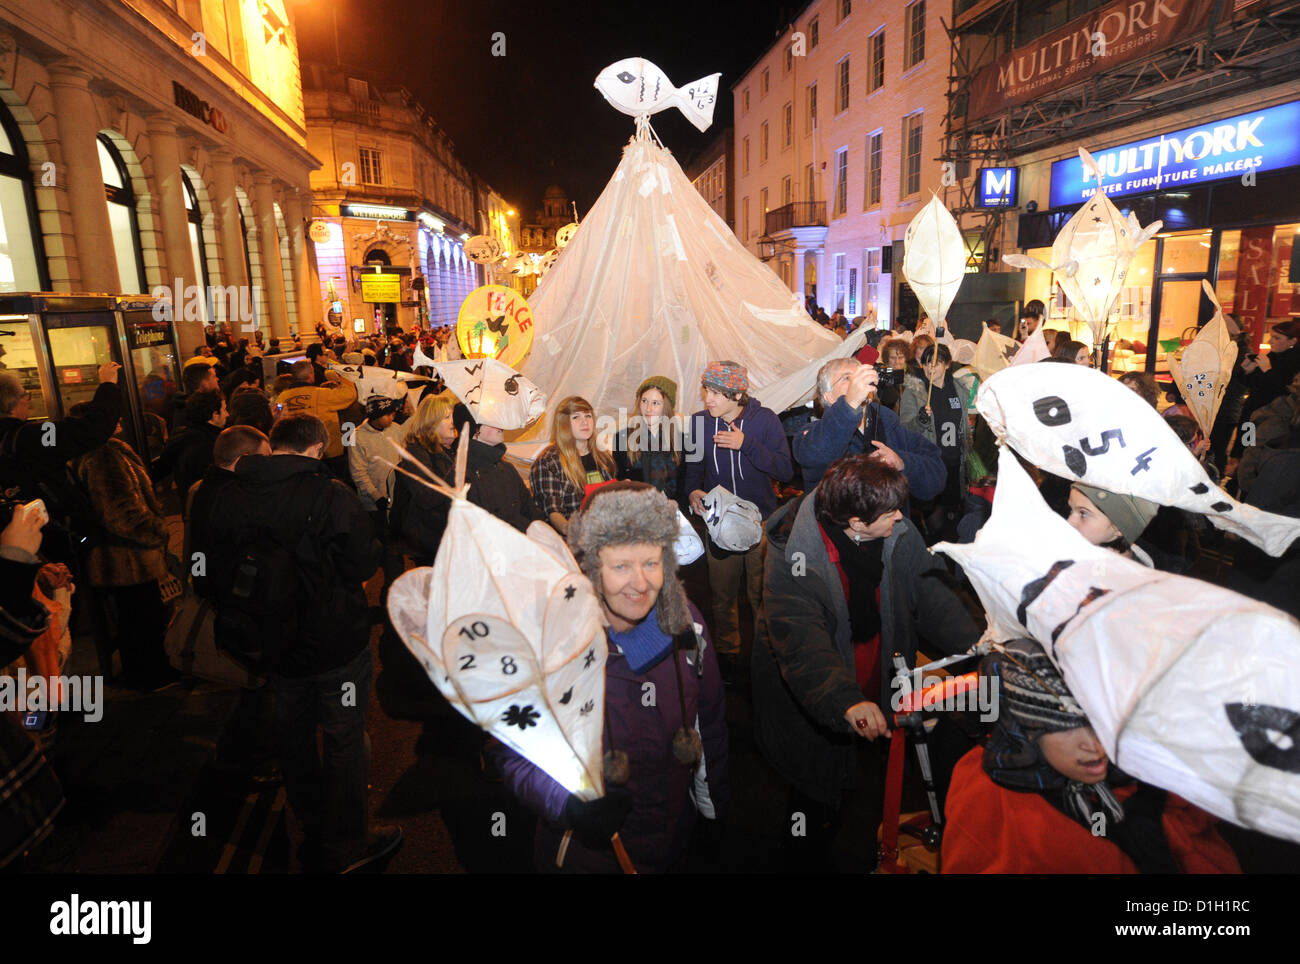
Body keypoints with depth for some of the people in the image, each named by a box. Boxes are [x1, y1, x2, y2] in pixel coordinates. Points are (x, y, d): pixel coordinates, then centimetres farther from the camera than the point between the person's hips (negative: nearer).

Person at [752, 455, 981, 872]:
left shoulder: (898, 532, -10)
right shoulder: (794, 555, -28)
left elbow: (928, 591, -5)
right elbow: (801, 641, -37)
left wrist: (974, 642, -21)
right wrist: (847, 701, -51)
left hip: (880, 690, 5)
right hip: (810, 704, -5)